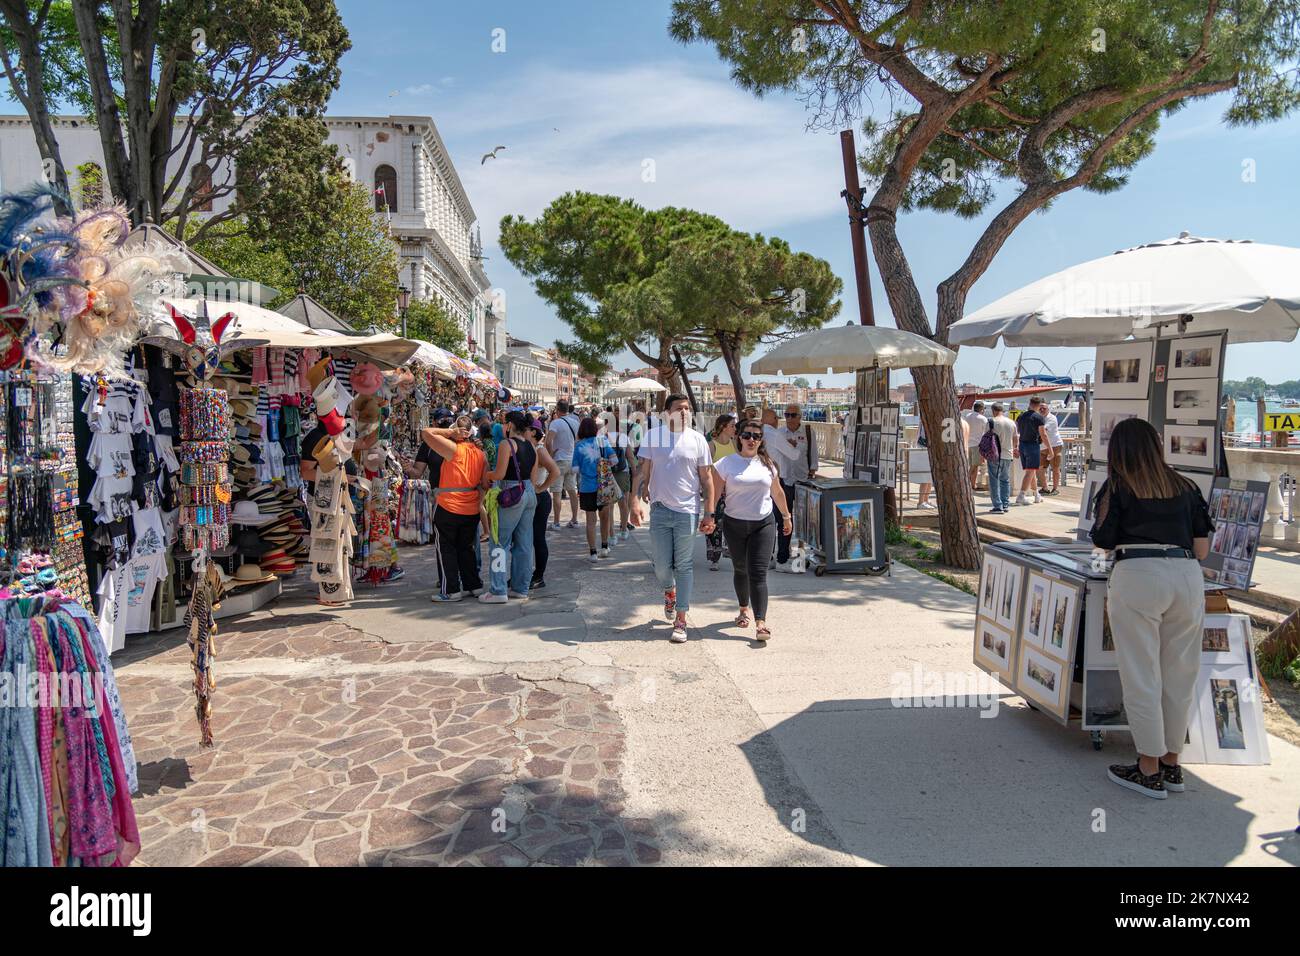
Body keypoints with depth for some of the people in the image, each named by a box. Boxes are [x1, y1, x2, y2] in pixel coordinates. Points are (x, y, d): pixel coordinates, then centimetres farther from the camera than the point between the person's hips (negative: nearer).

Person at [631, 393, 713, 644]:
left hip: (687, 511, -1)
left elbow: (706, 478, 3)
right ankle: (670, 592, 42)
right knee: (662, 565, 7)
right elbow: (643, 472, 3)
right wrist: (636, 502, -9)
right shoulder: (653, 437, 1)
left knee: (684, 566, 2)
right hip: (660, 510, 1)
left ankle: (680, 621, 9)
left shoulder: (697, 439, 0)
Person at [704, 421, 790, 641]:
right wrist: (709, 515, -20)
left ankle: (760, 623, -16)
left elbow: (778, 492, 17)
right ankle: (744, 610, 36)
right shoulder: (726, 464, -2)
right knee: (740, 570, 13)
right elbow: (714, 492, -7)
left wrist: (786, 517, 23)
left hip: (763, 524, 0)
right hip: (734, 524, 0)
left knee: (758, 573, -10)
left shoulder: (768, 464, 6)